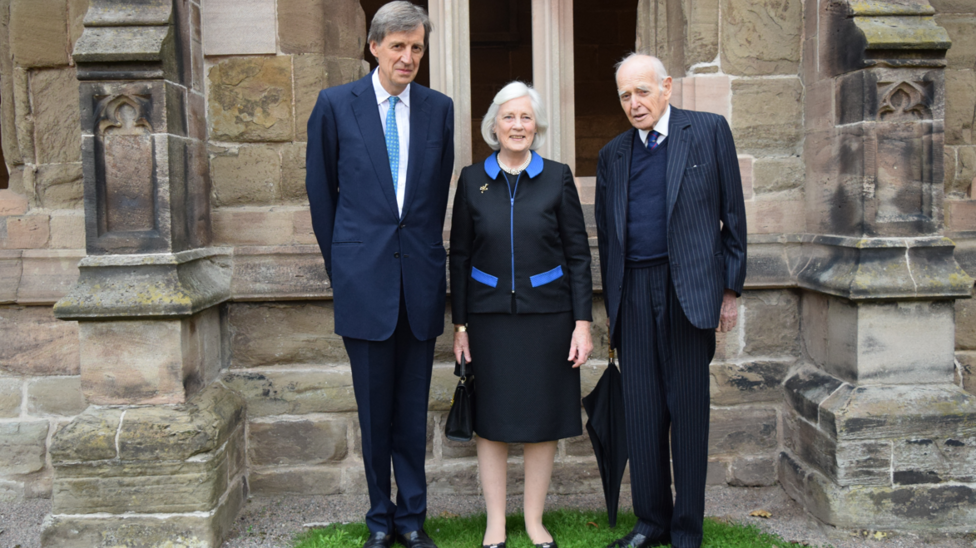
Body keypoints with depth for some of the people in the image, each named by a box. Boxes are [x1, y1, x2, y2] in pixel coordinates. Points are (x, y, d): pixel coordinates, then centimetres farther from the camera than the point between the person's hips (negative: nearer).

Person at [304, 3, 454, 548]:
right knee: (375, 408, 7)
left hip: (420, 277, 2)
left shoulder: (439, 108, 8)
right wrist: (340, 261, 8)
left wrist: (425, 251, 12)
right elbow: (321, 190, 7)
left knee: (414, 408, 9)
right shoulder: (336, 105, 2)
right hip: (365, 278, -1)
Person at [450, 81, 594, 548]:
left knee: (543, 419, 7)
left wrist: (582, 322, -5)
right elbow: (459, 256, 6)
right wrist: (459, 324, 3)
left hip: (547, 314, 0)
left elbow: (578, 254, 1)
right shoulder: (472, 180, 3)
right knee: (492, 420, 6)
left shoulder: (557, 178, 1)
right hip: (489, 315, 1)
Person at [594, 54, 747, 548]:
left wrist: (730, 288, 1)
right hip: (633, 292, 3)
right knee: (642, 412, 6)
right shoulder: (612, 155, 14)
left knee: (688, 409, 2)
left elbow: (733, 213, 4)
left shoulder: (709, 131, 6)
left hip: (689, 289, -3)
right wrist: (612, 305, 11)